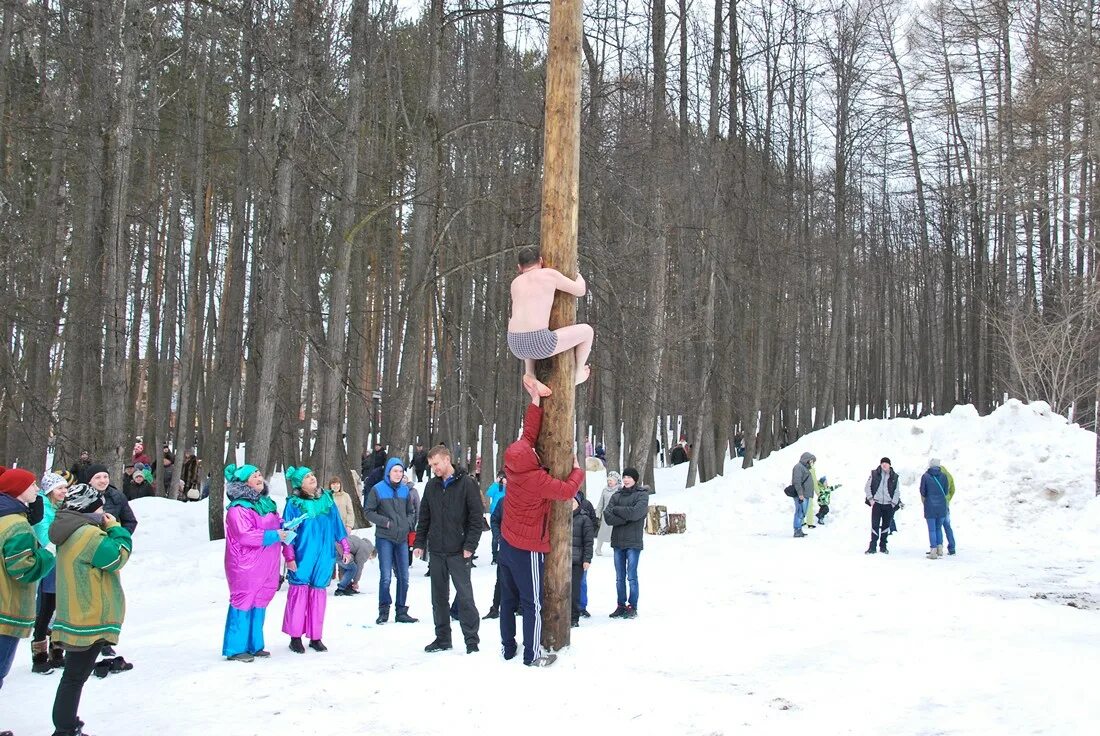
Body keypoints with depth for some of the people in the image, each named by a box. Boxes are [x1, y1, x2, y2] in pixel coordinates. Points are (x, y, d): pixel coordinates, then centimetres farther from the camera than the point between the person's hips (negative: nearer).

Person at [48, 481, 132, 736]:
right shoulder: (88, 534, -20)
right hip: (89, 620, -11)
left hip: (77, 617, 11)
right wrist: (115, 528, -6)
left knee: (75, 675, 19)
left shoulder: (73, 532, 13)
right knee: (75, 677, -4)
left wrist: (108, 529, 7)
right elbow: (117, 556, -17)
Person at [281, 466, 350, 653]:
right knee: (299, 592, -2)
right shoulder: (294, 504, -3)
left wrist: (345, 548, 14)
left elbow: (337, 526, 15)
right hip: (302, 557, -3)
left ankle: (315, 637, 13)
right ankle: (295, 637, 7)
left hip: (324, 556, 3)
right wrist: (289, 557, -8)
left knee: (318, 594, 6)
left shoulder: (327, 499, 9)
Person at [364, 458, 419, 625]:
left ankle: (401, 611, 15)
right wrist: (386, 522, -12)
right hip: (384, 538, -4)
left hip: (402, 538, 4)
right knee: (386, 576, -7)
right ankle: (384, 611, 4)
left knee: (404, 576, 6)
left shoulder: (405, 490, 9)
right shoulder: (378, 489, -4)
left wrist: (409, 524, 0)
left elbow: (411, 511, 18)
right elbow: (369, 512, -2)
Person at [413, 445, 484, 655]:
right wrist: (419, 543, 8)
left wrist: (470, 546, -14)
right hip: (436, 551, 5)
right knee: (439, 596, 10)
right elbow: (424, 518, 16)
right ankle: (442, 638, 19)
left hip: (458, 552, -5)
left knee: (464, 596, -3)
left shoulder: (467, 484, -6)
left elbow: (476, 517, -8)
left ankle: (471, 639, 3)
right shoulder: (431, 486, 10)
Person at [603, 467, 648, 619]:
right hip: (618, 541, 5)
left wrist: (616, 510, -7)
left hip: (633, 542, -5)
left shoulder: (642, 495, -1)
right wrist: (627, 517, -14)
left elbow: (635, 513, -18)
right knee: (619, 577, 9)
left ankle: (632, 607, 4)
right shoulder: (616, 495, 11)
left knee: (631, 576, -4)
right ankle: (621, 606, 17)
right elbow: (607, 517, -2)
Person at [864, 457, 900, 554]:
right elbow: (867, 487, 6)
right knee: (875, 525, -6)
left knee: (886, 525, 8)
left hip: (888, 505, 2)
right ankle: (872, 547, -4)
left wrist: (894, 503, -1)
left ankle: (883, 546, 18)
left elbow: (897, 491, 10)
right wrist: (870, 498, -5)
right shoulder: (874, 474, 2)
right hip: (877, 503, -2)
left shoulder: (894, 477, 5)